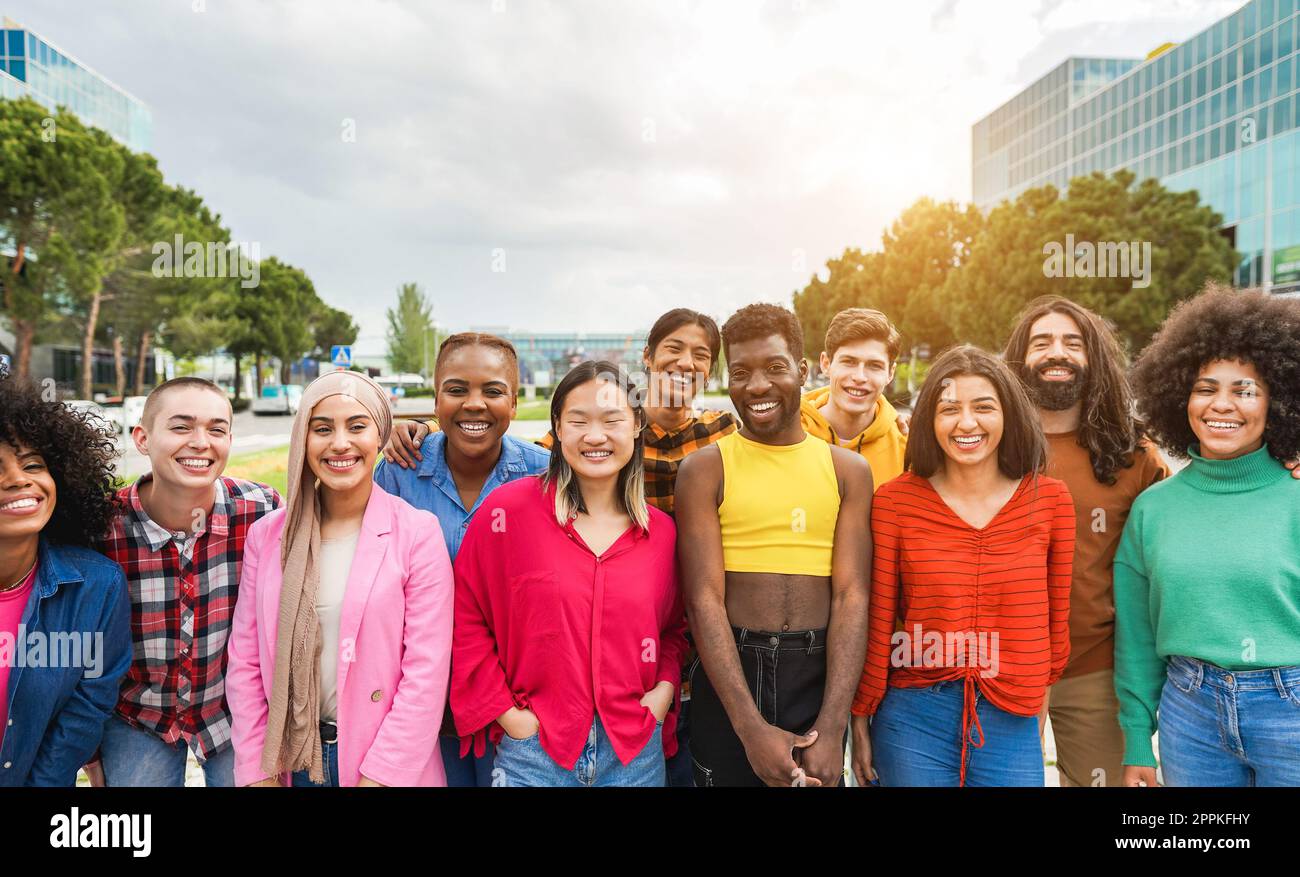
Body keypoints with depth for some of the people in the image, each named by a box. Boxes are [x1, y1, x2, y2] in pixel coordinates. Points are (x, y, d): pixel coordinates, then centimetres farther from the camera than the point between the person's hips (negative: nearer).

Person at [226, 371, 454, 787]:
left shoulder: (417, 533, -11)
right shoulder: (266, 534, -1)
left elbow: (426, 672, -13)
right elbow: (245, 661, 2)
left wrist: (379, 775, -14)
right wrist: (258, 772, -2)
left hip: (387, 765, -3)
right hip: (290, 758, 3)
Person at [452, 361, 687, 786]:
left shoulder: (661, 531, 2)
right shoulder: (509, 508, -9)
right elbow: (466, 619, -4)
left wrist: (664, 689, -1)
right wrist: (505, 712, -7)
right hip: (534, 752, -3)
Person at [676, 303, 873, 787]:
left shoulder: (848, 470, 3)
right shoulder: (705, 468, -3)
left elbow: (851, 597, -4)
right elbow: (704, 599, -9)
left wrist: (832, 729, -13)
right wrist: (753, 728, -16)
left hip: (819, 674, 2)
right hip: (727, 674, -1)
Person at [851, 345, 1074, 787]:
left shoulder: (1050, 500, -2)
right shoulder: (895, 501, -6)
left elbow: (1055, 617, 9)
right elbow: (877, 621, -1)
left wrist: (1040, 689, 16)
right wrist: (861, 721, 3)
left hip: (1011, 723, 1)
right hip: (914, 716, -1)